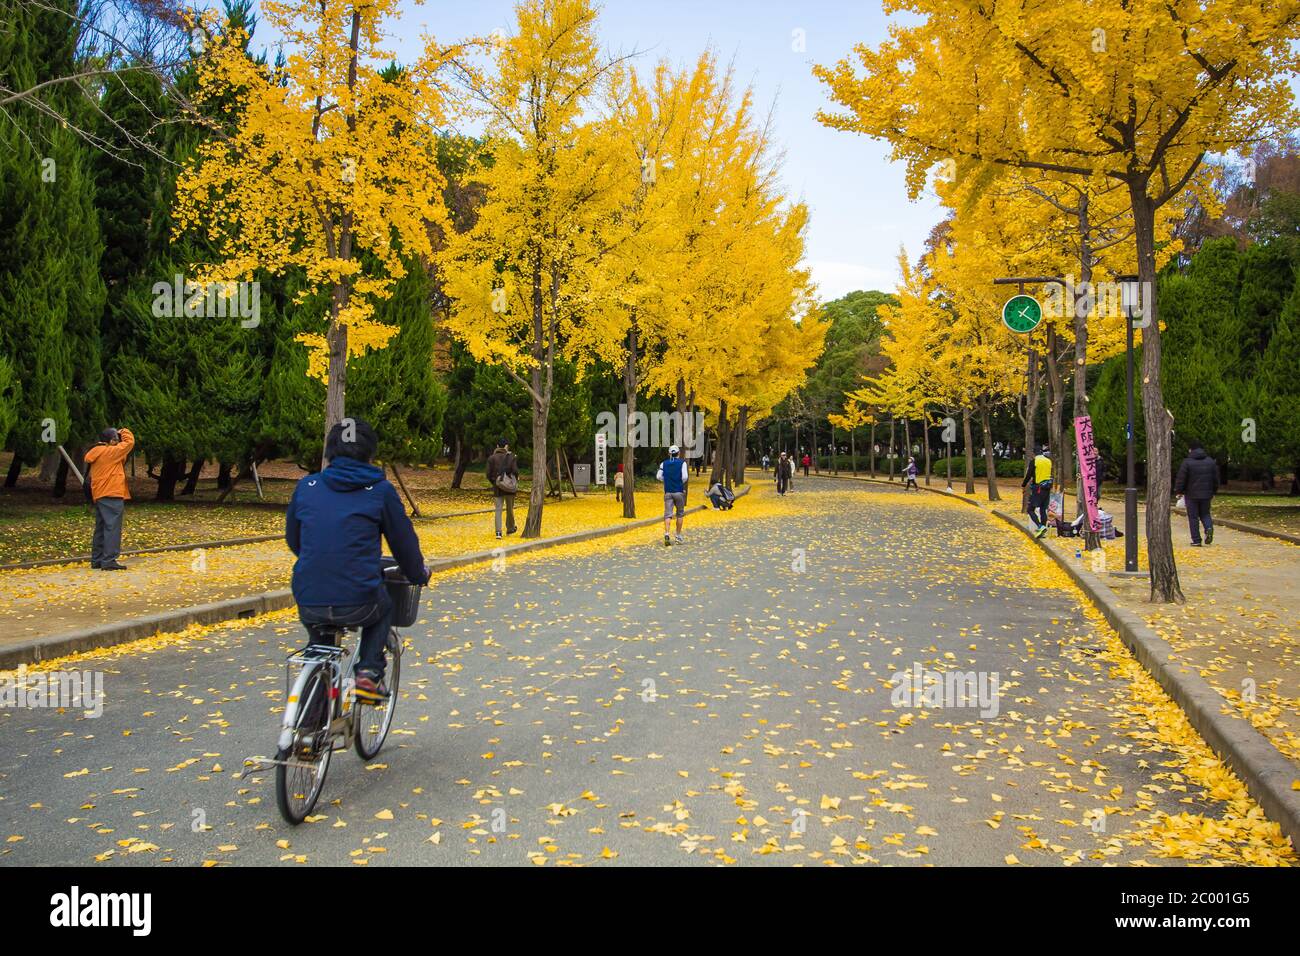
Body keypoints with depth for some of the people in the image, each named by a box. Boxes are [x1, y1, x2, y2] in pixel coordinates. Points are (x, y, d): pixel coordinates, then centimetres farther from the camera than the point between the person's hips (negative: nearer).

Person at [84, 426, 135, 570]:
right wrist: (124, 431, 12)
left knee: (101, 528, 14)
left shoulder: (95, 453, 16)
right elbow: (129, 442, -5)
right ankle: (109, 561, -14)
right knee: (112, 528, -9)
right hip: (111, 496, -9)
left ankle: (97, 560, 19)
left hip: (98, 496, 9)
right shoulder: (111, 451, -10)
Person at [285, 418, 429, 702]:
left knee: (317, 626, 37)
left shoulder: (306, 486, 8)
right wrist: (419, 575, 27)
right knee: (383, 608, 31)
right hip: (358, 604, -3)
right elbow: (403, 541, 8)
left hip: (308, 605, 3)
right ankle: (369, 673, 14)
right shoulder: (380, 490, 0)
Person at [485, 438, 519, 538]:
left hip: (497, 487, 0)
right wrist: (516, 480, 8)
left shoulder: (492, 458, -1)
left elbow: (489, 473, -3)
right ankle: (510, 528, 30)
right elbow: (515, 471, -12)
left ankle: (498, 532, -12)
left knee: (498, 509, 1)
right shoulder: (511, 457, -5)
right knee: (510, 509, 16)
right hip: (509, 487, 0)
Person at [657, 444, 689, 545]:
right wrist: (681, 483, 7)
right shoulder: (682, 463, -4)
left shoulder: (664, 463, 5)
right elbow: (685, 477, -12)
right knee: (680, 514, 12)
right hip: (679, 491, -2)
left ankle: (666, 533, -22)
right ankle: (678, 535, 15)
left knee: (667, 514, -2)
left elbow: (659, 476, 1)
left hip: (668, 492, 2)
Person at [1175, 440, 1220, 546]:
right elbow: (1216, 479, 11)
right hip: (1206, 494, 4)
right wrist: (1213, 492, 22)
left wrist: (1178, 491, 2)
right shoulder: (1211, 461, 6)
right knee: (1205, 514, 18)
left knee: (1193, 517, 2)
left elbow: (1180, 479, -10)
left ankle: (1196, 540, 1)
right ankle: (1209, 528, -11)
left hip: (1191, 495, -4)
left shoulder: (1187, 462, -9)